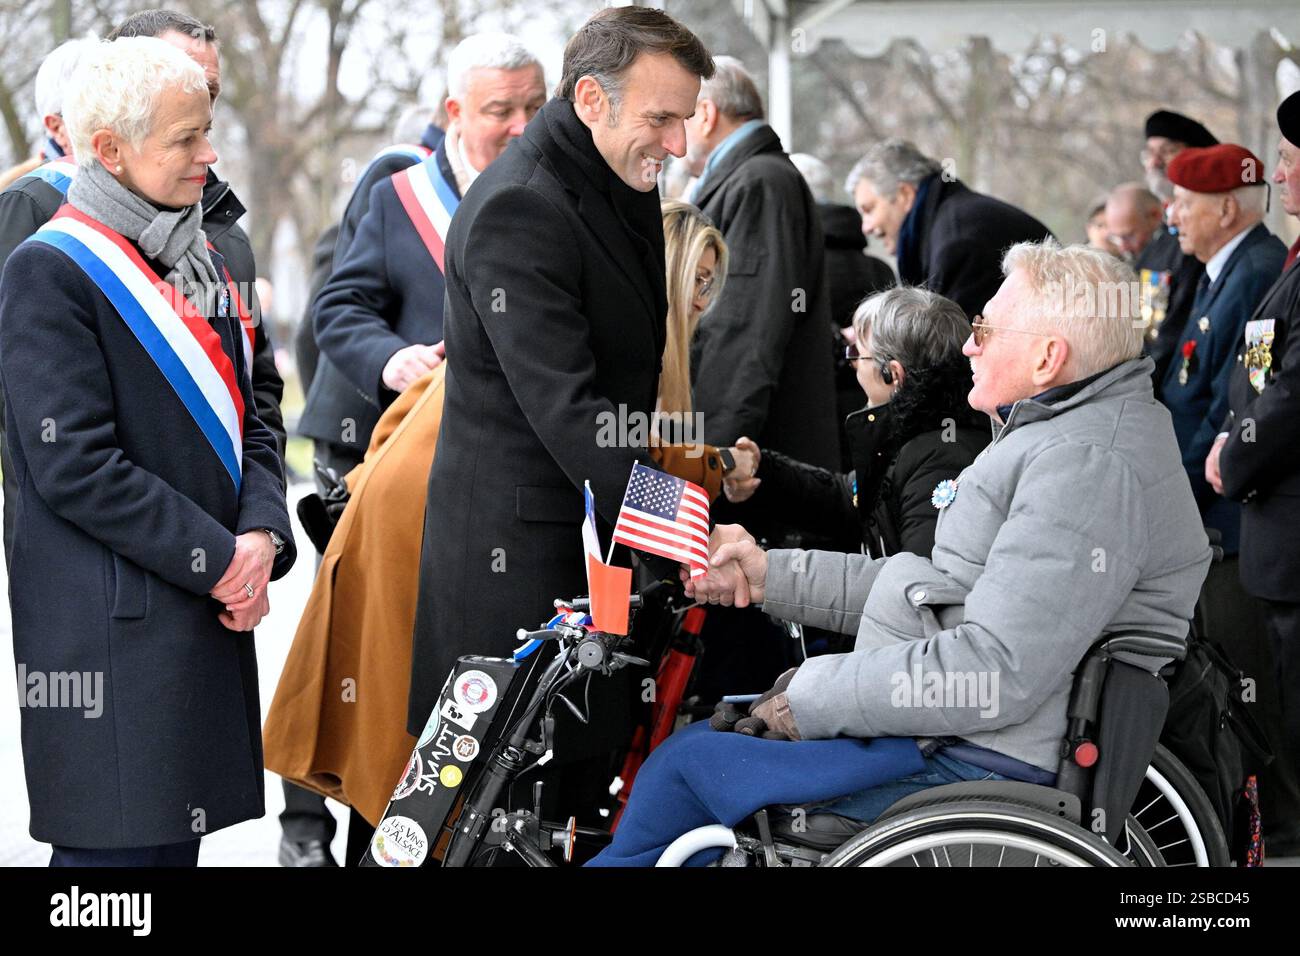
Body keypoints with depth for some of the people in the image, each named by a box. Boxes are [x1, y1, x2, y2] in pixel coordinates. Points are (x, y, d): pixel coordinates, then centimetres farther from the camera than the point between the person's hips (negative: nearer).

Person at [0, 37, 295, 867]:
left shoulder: (200, 262, 16)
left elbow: (244, 420, 16)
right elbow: (72, 465, -16)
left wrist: (261, 535, -3)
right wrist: (215, 557, -15)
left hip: (211, 612, 8)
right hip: (110, 632, -8)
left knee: (178, 836, 11)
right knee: (123, 841, -6)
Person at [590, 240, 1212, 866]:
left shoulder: (1092, 464, -21)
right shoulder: (1068, 435, 15)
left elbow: (998, 675, -28)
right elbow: (945, 591, 18)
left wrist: (811, 696, -18)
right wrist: (768, 573, 11)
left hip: (978, 763, -11)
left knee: (687, 767, -9)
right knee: (707, 729, 16)